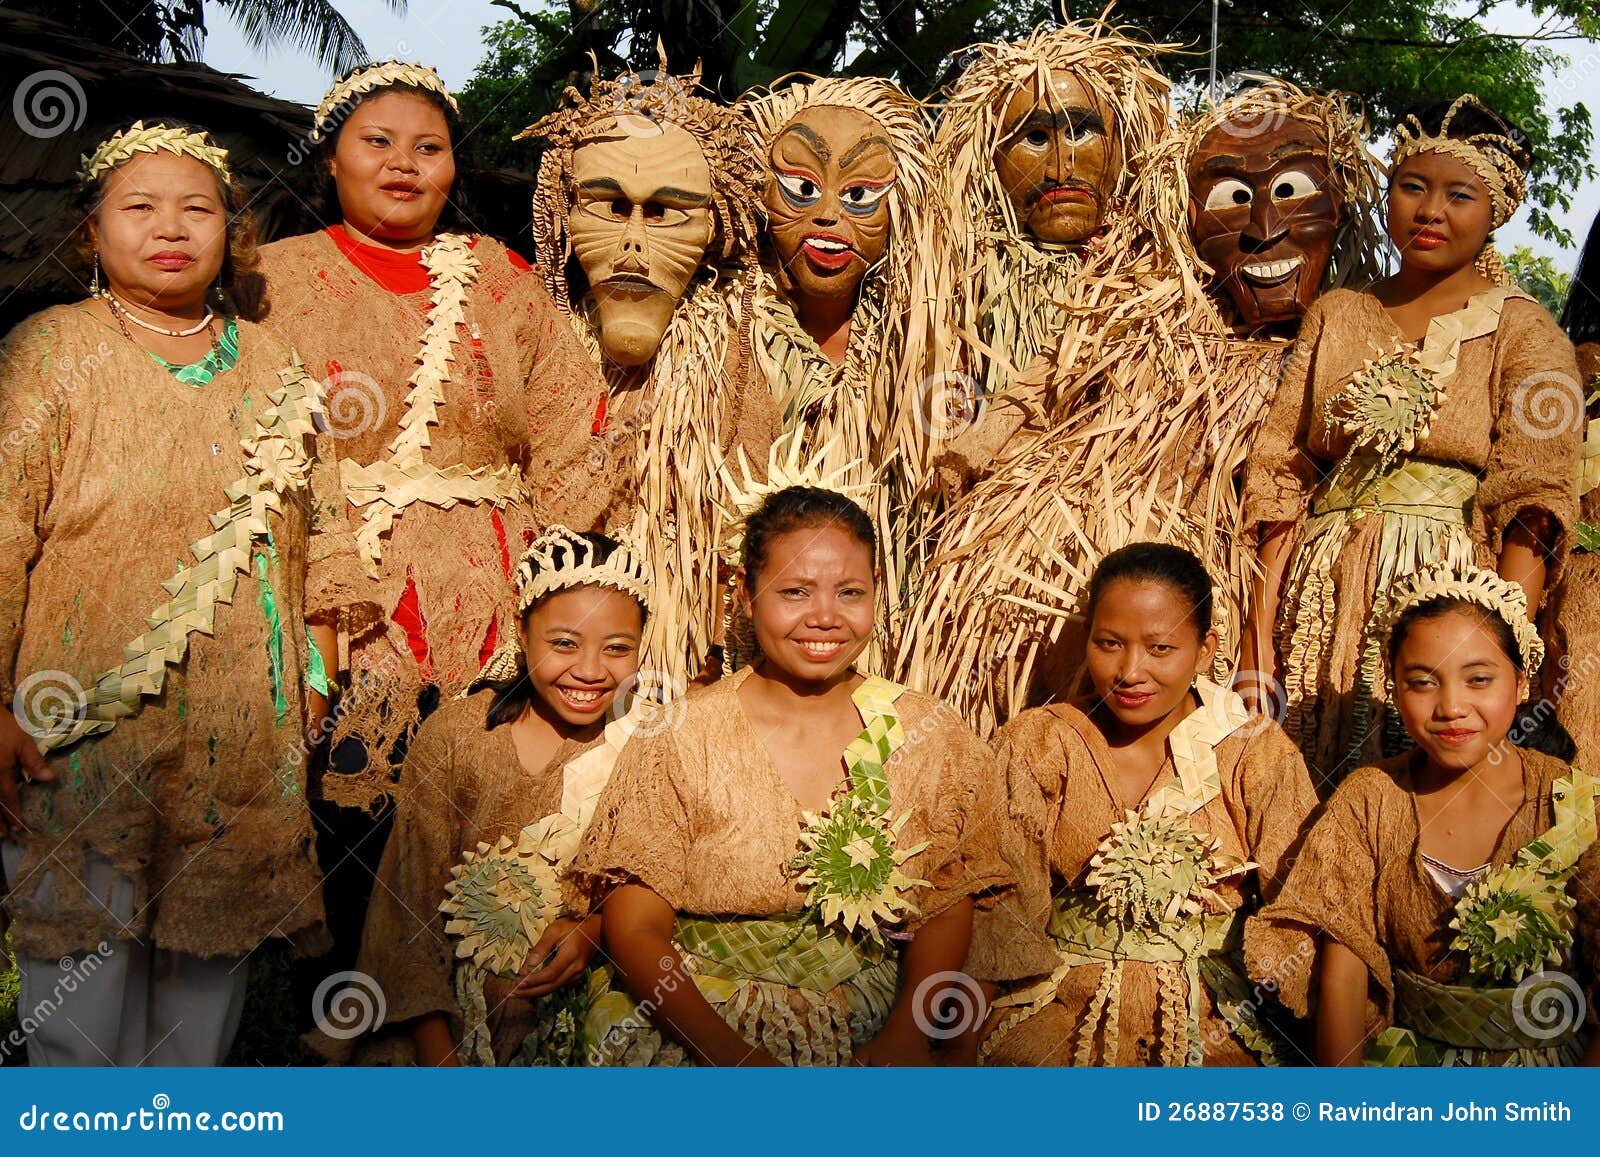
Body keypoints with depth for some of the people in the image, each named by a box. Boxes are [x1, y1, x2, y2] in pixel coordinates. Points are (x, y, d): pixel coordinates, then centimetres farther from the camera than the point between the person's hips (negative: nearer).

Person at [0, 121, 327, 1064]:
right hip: (88, 724, -3)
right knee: (85, 959, 0)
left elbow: (303, 535, 16)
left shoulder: (270, 361, 10)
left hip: (244, 733, 4)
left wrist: (310, 684, 13)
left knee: (214, 950, 10)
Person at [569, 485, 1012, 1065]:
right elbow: (635, 929, -6)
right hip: (699, 1031, -2)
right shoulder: (679, 740, -5)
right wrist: (737, 1058, -19)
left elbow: (948, 911, 7)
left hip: (871, 1033, 3)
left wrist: (906, 1037, -10)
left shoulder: (930, 736, 2)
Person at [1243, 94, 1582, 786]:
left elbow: (1531, 503, -9)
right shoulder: (1335, 315, 12)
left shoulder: (1525, 334, 3)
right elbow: (1282, 478, 8)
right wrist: (1259, 638, -1)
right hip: (1320, 610, 3)